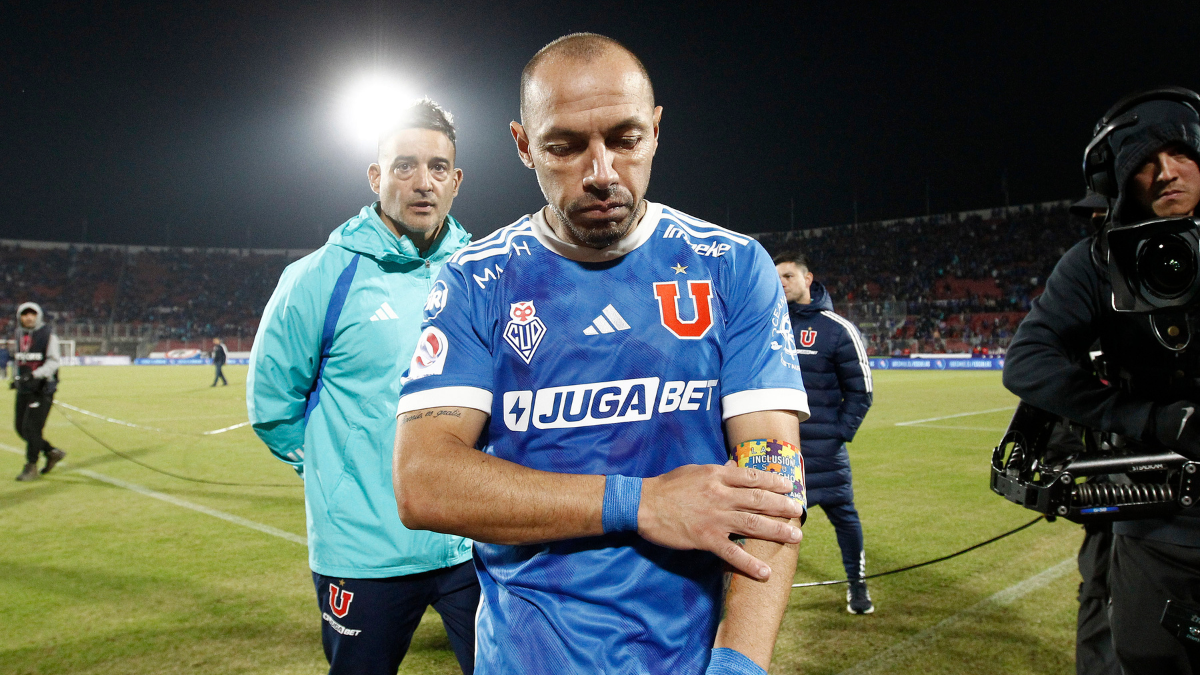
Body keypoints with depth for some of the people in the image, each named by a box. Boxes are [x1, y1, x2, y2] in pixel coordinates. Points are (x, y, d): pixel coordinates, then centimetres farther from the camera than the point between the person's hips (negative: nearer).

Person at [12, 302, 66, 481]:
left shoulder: (48, 334, -8)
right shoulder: (20, 334, 11)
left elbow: (54, 361, -14)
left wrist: (35, 374, -26)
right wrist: (16, 377, 17)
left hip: (42, 388, -7)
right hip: (23, 389, 7)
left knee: (31, 427, -9)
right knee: (21, 428, 8)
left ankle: (31, 466, 3)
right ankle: (52, 452, 24)